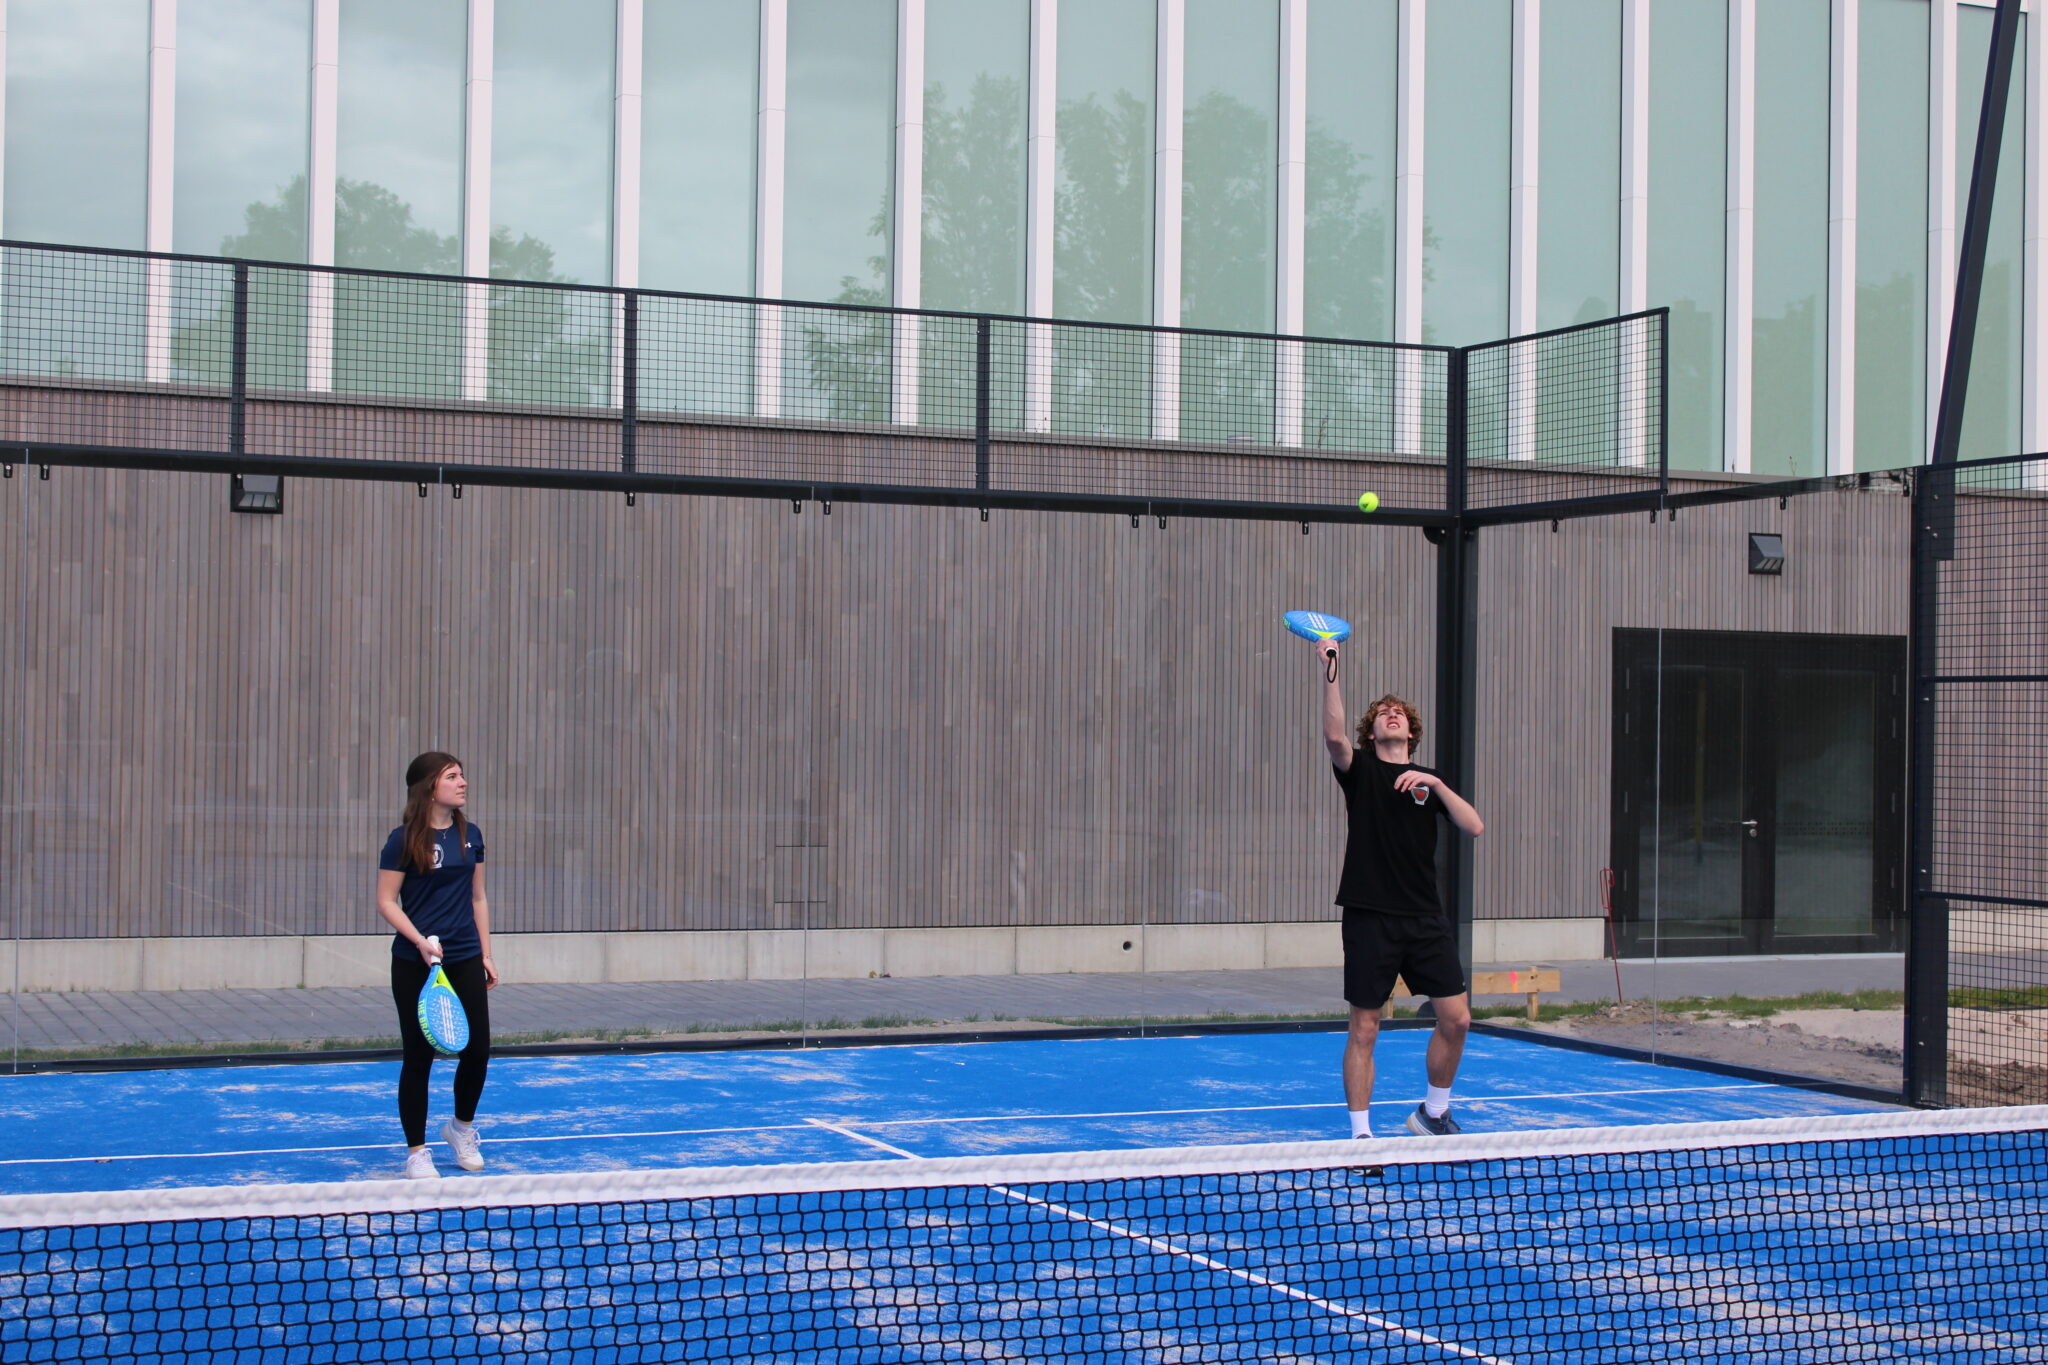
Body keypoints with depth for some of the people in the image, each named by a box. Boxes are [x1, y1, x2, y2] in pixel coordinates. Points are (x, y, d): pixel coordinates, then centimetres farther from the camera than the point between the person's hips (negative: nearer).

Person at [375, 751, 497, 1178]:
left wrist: (486, 954, 12)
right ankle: (416, 1152, 15)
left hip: (465, 960, 5)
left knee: (478, 1049, 3)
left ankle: (461, 1128, 31)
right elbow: (386, 902, -8)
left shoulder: (470, 835, 7)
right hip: (415, 965, -5)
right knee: (420, 1056, 1)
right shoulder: (405, 840, -9)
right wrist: (420, 941, -20)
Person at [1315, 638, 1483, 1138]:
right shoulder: (1360, 769, 4)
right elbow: (1334, 736, -18)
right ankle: (1360, 1132, 9)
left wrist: (1435, 784, -11)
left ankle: (1433, 1112, 22)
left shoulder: (1430, 778, 14)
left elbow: (1474, 827, 1)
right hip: (1370, 918, -3)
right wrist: (1330, 675, -28)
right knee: (1364, 1028, -1)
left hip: (1426, 918, 3)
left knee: (1456, 1019, 2)